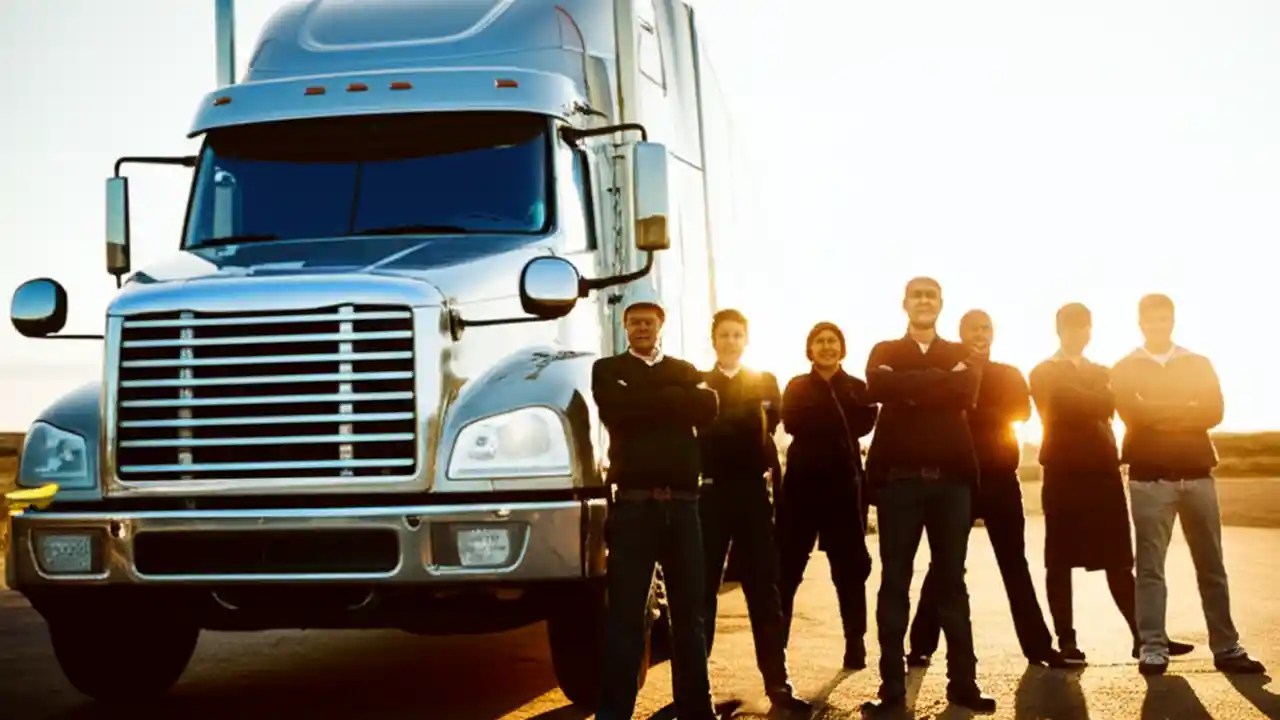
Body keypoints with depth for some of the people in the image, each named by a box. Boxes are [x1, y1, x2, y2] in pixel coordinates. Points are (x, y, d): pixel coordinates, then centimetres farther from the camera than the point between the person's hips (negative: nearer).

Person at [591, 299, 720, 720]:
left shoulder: (684, 371, 18)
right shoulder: (608, 370, 10)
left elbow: (707, 407, -2)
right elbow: (617, 410, -11)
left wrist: (648, 402, -7)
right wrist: (674, 400, -4)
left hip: (682, 502, 3)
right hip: (634, 503, -3)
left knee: (689, 611, 7)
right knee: (625, 613, -4)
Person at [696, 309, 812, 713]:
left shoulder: (765, 381, 14)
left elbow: (769, 422, -2)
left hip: (752, 491, 1)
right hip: (709, 493, -1)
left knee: (764, 590, 1)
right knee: (702, 590, 2)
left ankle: (778, 684, 4)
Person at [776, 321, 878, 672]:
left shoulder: (857, 387, 9)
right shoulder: (797, 387, 10)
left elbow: (863, 423, -11)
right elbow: (792, 422, -10)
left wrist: (818, 425, -13)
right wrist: (838, 430, -12)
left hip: (844, 485, 0)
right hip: (802, 483, 0)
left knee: (850, 568, 2)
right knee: (787, 568, -1)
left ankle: (855, 645, 9)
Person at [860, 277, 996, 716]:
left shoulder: (961, 356, 13)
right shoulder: (884, 352, 10)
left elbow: (965, 392, -10)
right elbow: (876, 388, -13)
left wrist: (908, 386, -12)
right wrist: (937, 382, -12)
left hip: (951, 478, 1)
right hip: (898, 478, -1)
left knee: (951, 581, 6)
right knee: (894, 582, 1)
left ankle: (963, 682, 11)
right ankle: (893, 687, 4)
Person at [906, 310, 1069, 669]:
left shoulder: (1009, 374, 13)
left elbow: (1023, 410, -5)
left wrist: (972, 411, -12)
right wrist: (992, 414, -14)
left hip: (1000, 477, 2)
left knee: (1014, 563, 2)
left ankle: (1038, 646, 4)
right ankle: (921, 646, 4)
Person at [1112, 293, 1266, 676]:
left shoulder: (1199, 364, 14)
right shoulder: (1125, 370, 8)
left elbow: (1215, 412, 0)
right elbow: (1132, 414, -8)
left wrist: (1161, 411, -8)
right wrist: (1185, 410, -7)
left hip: (1196, 471, 2)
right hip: (1150, 475, -2)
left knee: (1212, 564, 4)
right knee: (1150, 565, -5)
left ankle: (1226, 647, 7)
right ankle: (1153, 647, -5)